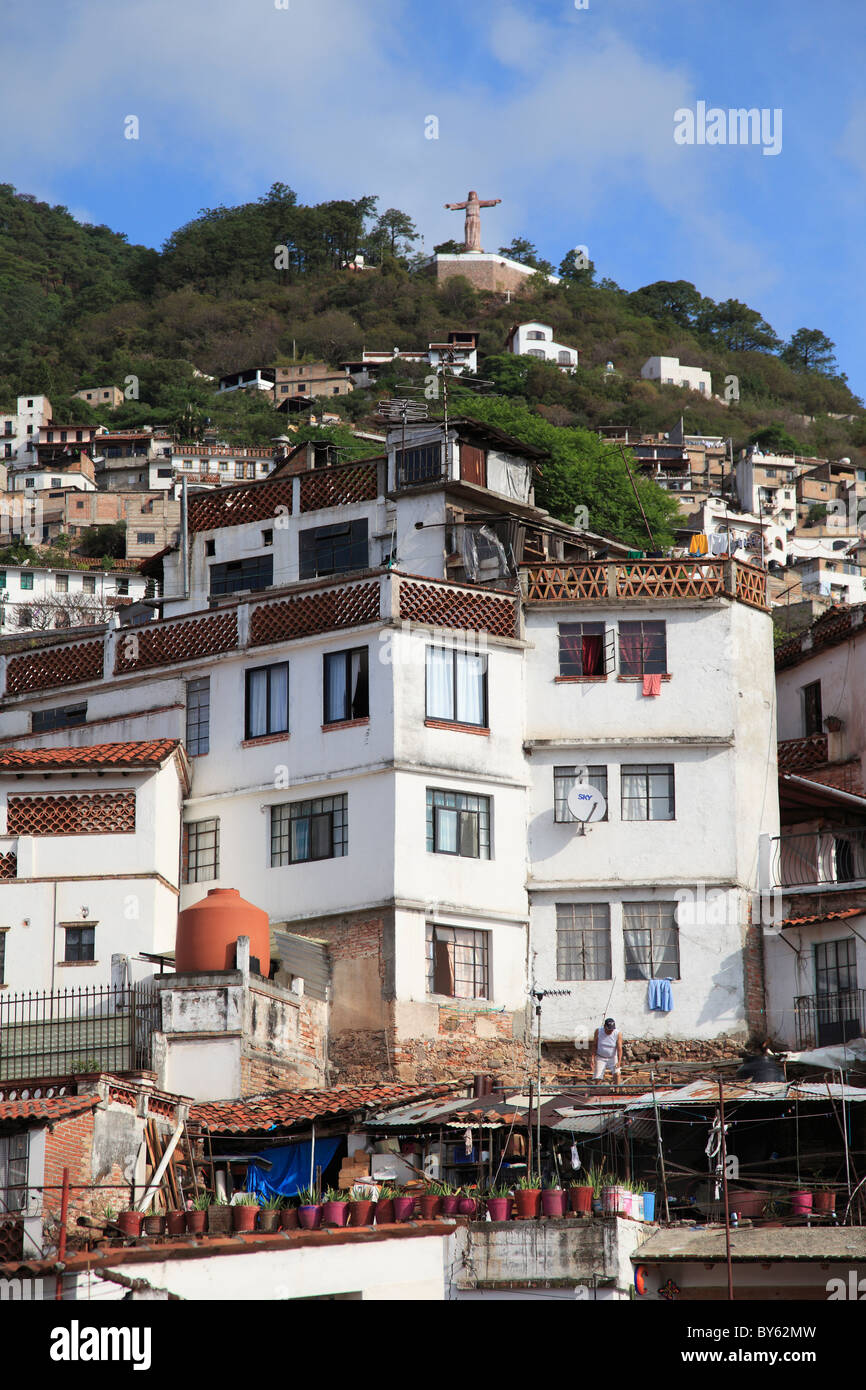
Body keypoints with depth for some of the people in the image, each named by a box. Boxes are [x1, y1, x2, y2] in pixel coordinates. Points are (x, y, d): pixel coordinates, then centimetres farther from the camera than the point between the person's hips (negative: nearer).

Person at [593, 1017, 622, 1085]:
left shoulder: (618, 1034, -15)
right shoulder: (598, 1031, -11)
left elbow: (619, 1049, -19)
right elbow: (595, 1046, -3)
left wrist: (619, 1061, -29)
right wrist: (593, 1058, -9)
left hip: (613, 1058, 0)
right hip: (600, 1058, 0)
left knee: (617, 1073, -21)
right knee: (597, 1078, -6)